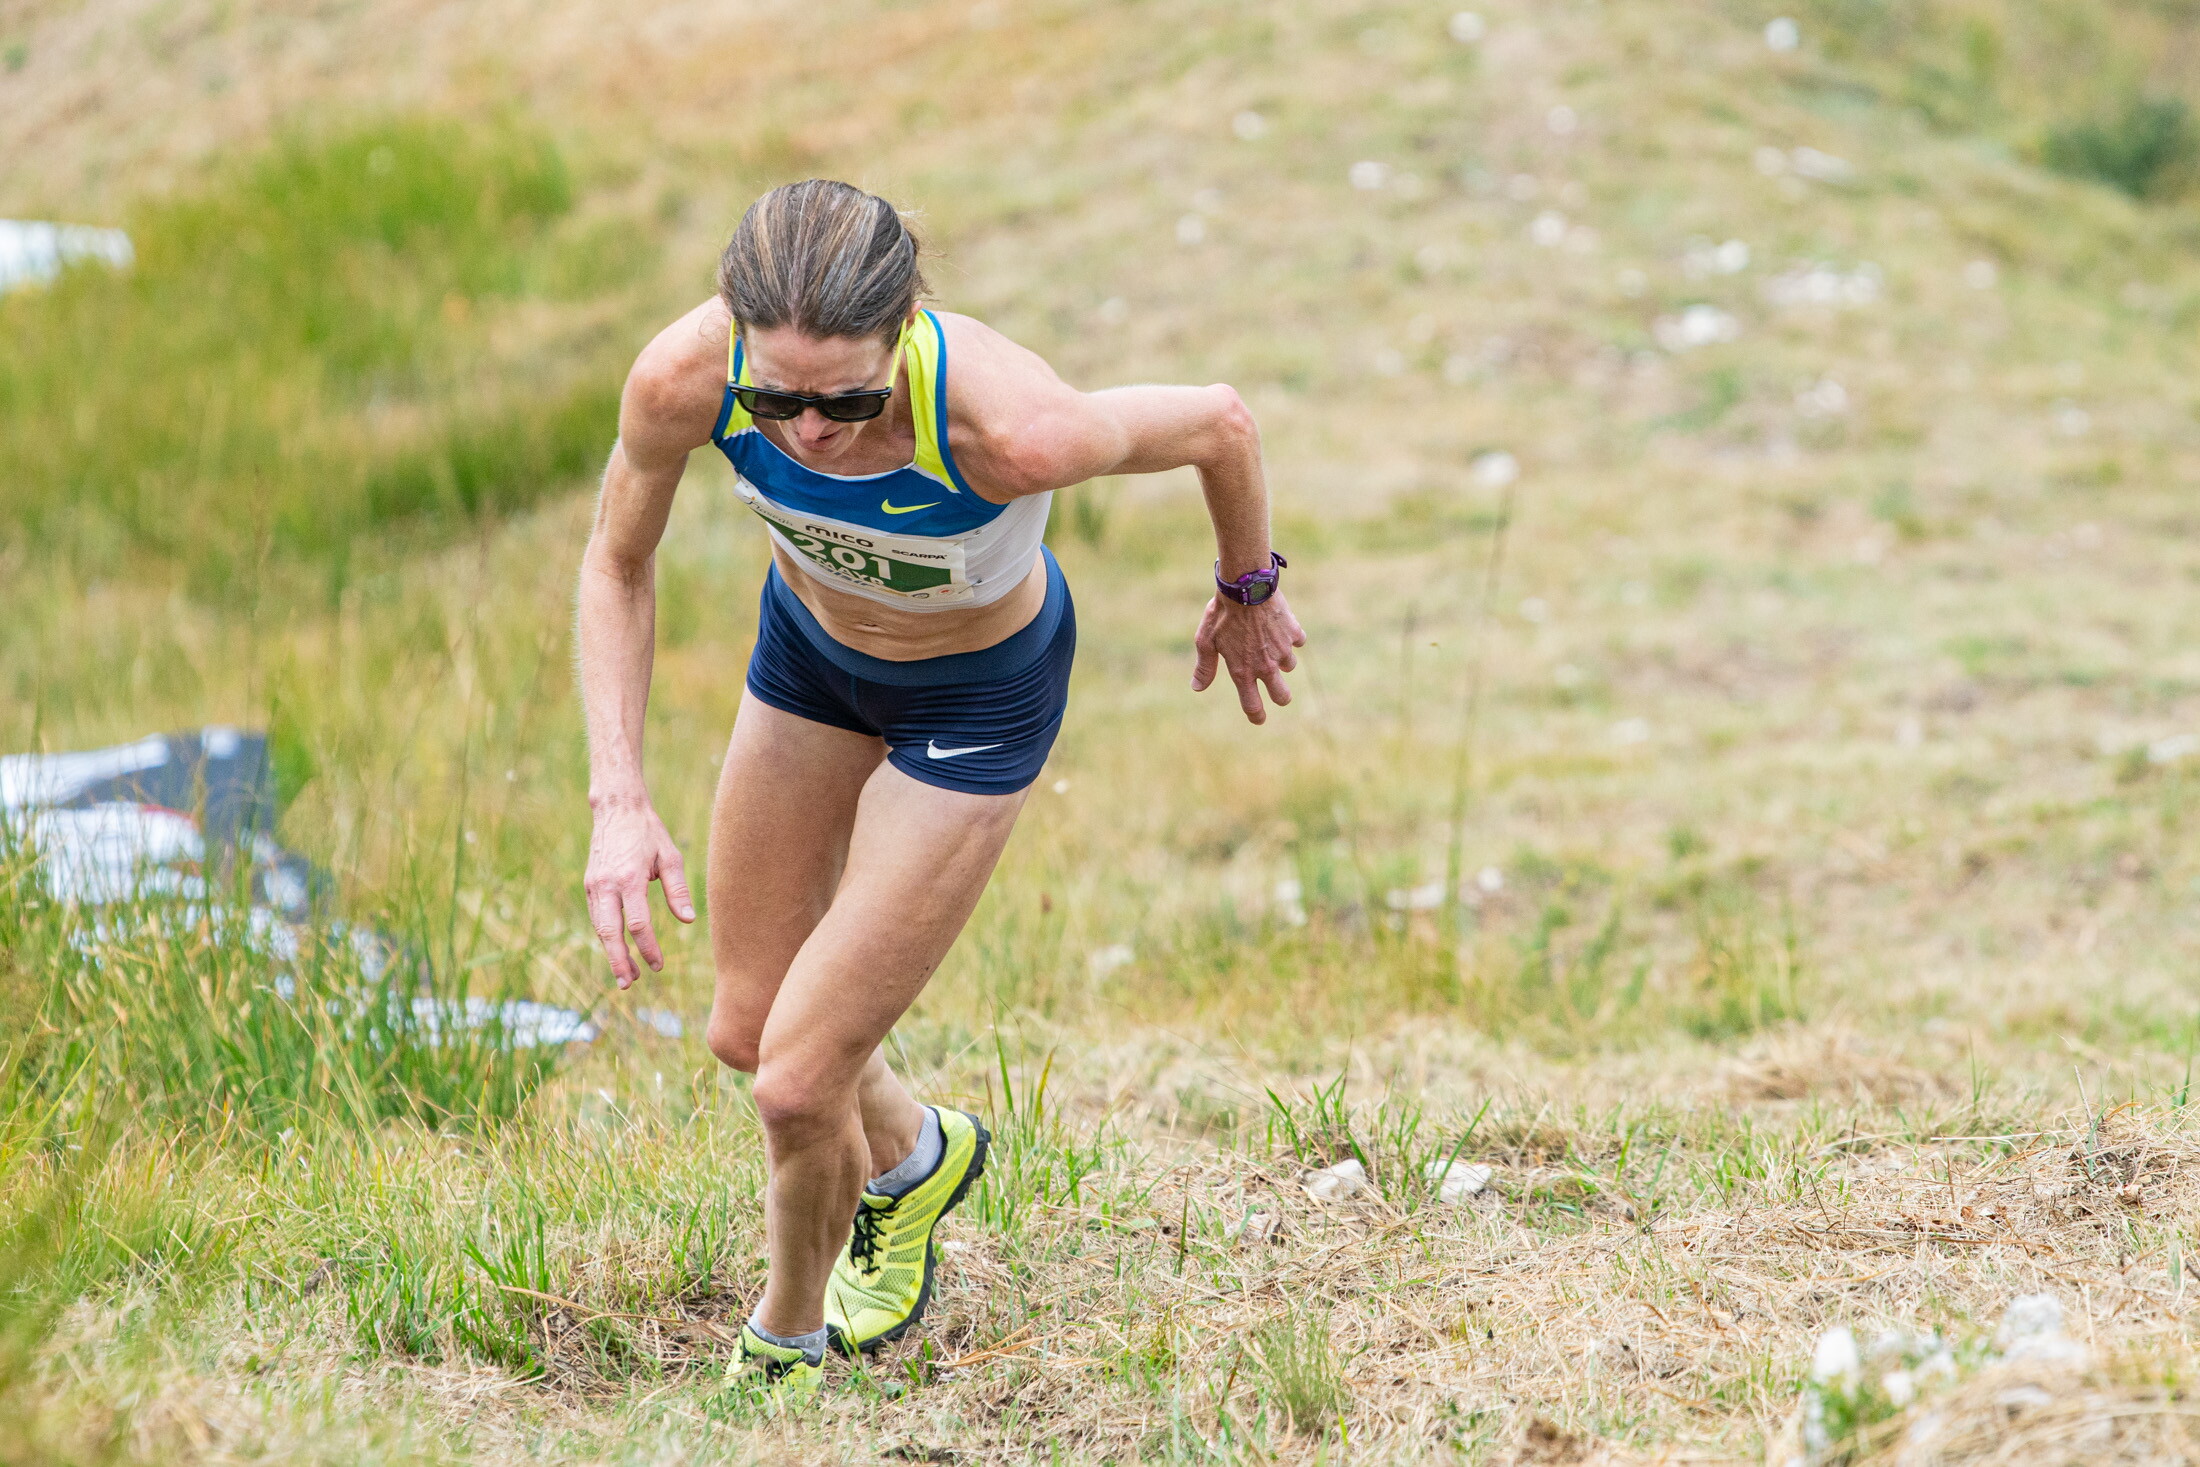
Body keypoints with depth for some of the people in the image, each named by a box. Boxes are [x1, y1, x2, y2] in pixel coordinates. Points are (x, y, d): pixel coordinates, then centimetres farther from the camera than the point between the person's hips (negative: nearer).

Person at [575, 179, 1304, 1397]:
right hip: (811, 643, 4)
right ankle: (913, 1157, 51)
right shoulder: (684, 380, -33)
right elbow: (616, 567, -11)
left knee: (799, 1086, -5)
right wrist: (619, 800, -20)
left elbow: (1220, 425, -21)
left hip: (980, 698, -4)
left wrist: (1247, 592, -1)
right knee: (747, 1029, 16)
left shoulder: (1011, 428, -42)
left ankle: (787, 1347, 27)